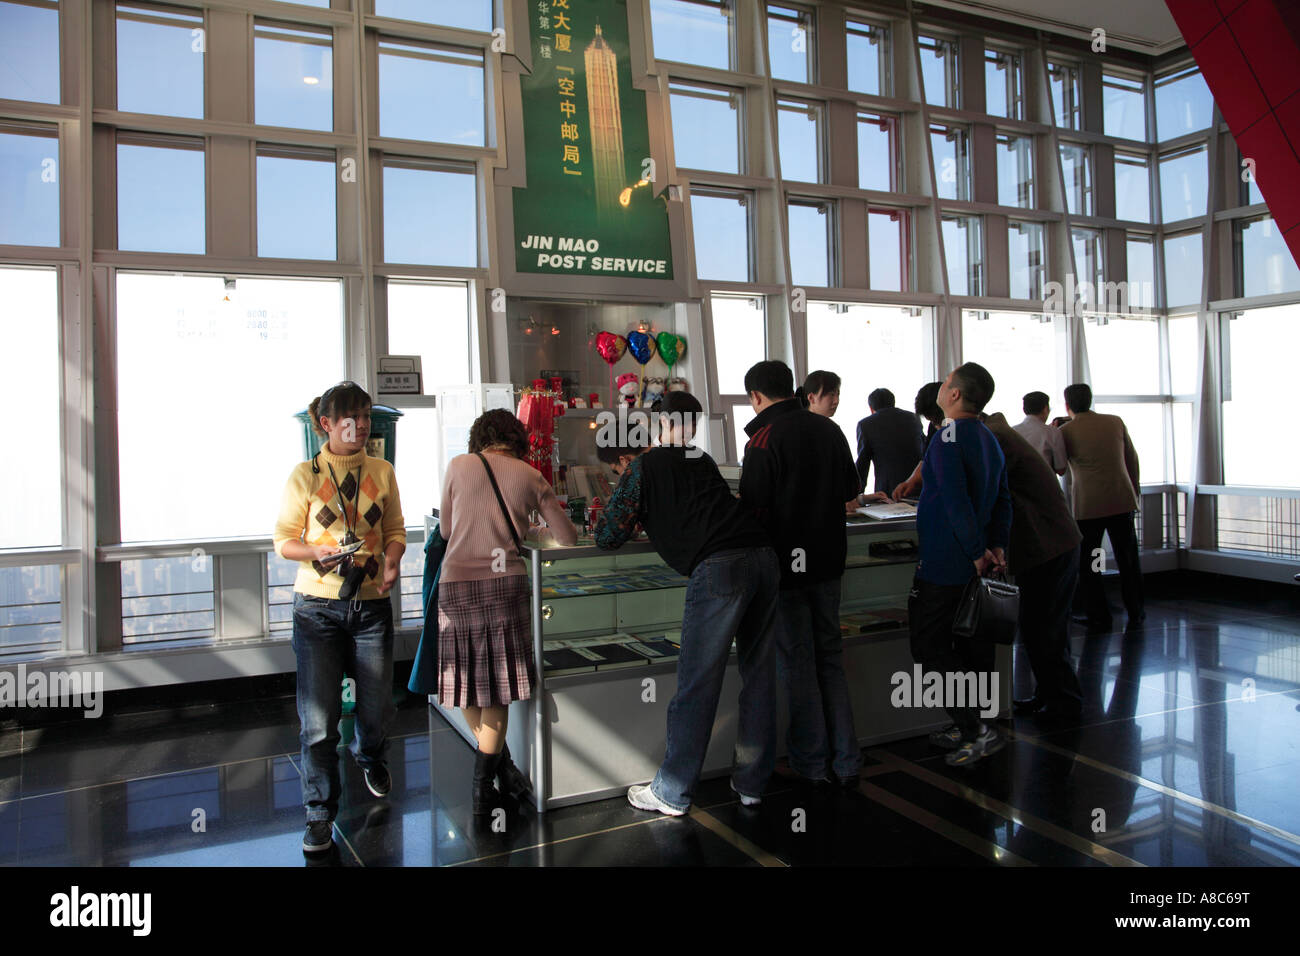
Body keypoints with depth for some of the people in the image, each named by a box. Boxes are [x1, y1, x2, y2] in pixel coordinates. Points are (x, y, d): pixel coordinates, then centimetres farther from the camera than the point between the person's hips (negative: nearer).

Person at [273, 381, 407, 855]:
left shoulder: (381, 472, 5)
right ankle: (321, 814, 16)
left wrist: (391, 562, -9)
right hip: (318, 607, -2)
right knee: (318, 717, -3)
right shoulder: (305, 476, -3)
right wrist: (321, 553, -20)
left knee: (378, 708, 10)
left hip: (371, 604, 3)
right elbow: (284, 539, -1)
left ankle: (370, 757, 46)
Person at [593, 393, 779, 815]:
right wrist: (648, 520, 41)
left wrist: (631, 522, 29)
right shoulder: (701, 461, 28)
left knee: (696, 684, 1)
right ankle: (752, 783, 25)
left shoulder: (641, 469, 9)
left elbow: (606, 537, 10)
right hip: (763, 555, 7)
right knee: (759, 675, 13)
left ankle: (671, 793, 12)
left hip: (718, 566, -7)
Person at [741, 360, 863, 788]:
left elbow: (753, 508, -19)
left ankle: (812, 765, 17)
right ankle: (846, 763, 19)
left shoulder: (765, 439, -16)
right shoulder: (829, 429, 5)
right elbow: (850, 490, 15)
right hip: (829, 559, 6)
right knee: (831, 658, 15)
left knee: (798, 663, 6)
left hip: (786, 564, -6)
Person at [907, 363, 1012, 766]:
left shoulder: (948, 437, -17)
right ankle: (966, 727, 24)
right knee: (971, 645, 15)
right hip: (975, 565, 9)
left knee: (929, 646, -1)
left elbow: (957, 502, -25)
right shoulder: (989, 439, 13)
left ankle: (977, 729, -4)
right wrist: (997, 546, 7)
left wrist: (977, 552, -19)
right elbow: (1003, 499, 13)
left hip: (943, 563, -9)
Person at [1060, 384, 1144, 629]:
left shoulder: (1066, 431, -8)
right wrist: (1135, 488, 24)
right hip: (1122, 499, 4)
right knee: (1127, 557, 15)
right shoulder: (1116, 422, 4)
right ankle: (1135, 611, 23)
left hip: (1088, 505, -4)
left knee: (1087, 562, 7)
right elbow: (1132, 458, 12)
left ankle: (1098, 616, 9)